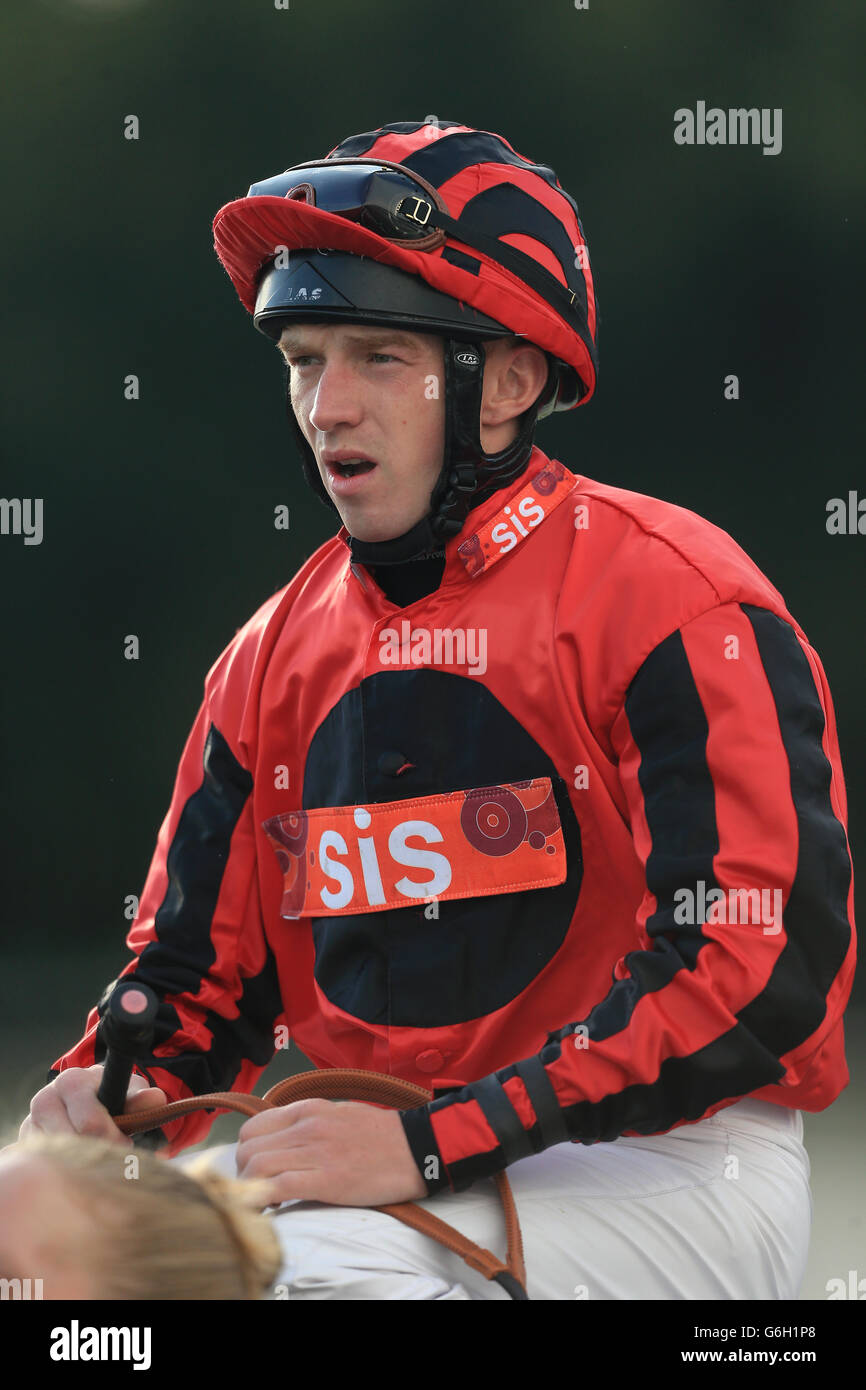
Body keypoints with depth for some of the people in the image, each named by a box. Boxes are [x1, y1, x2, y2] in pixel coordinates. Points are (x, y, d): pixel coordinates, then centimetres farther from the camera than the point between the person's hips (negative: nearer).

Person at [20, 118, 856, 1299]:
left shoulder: (672, 603, -10)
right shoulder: (278, 655, 11)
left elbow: (759, 967, -20)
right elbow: (200, 970, 17)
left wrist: (434, 1143, -25)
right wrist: (118, 1089, -8)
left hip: (671, 1168, -6)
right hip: (390, 1161, 6)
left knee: (332, 1258, -31)